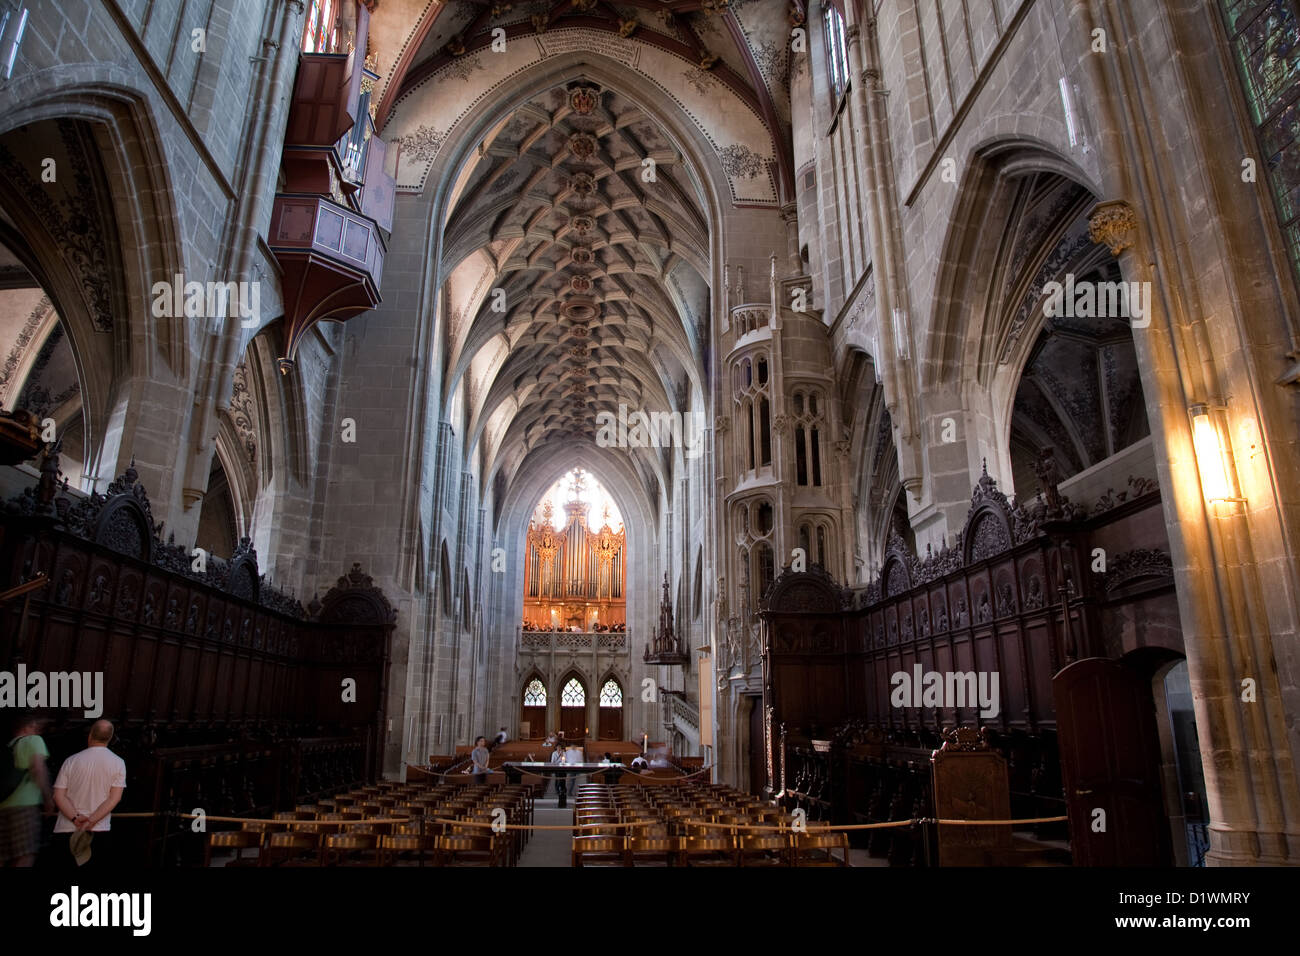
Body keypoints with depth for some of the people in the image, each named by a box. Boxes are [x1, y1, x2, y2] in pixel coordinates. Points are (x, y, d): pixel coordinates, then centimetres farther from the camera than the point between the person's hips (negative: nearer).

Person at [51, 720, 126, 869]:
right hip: (99, 830, -1)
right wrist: (91, 821, -12)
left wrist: (76, 819, -12)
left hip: (67, 829, 1)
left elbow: (59, 796, -6)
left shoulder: (71, 761, 0)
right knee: (97, 866, 6)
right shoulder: (118, 763, -2)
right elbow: (114, 798, -10)